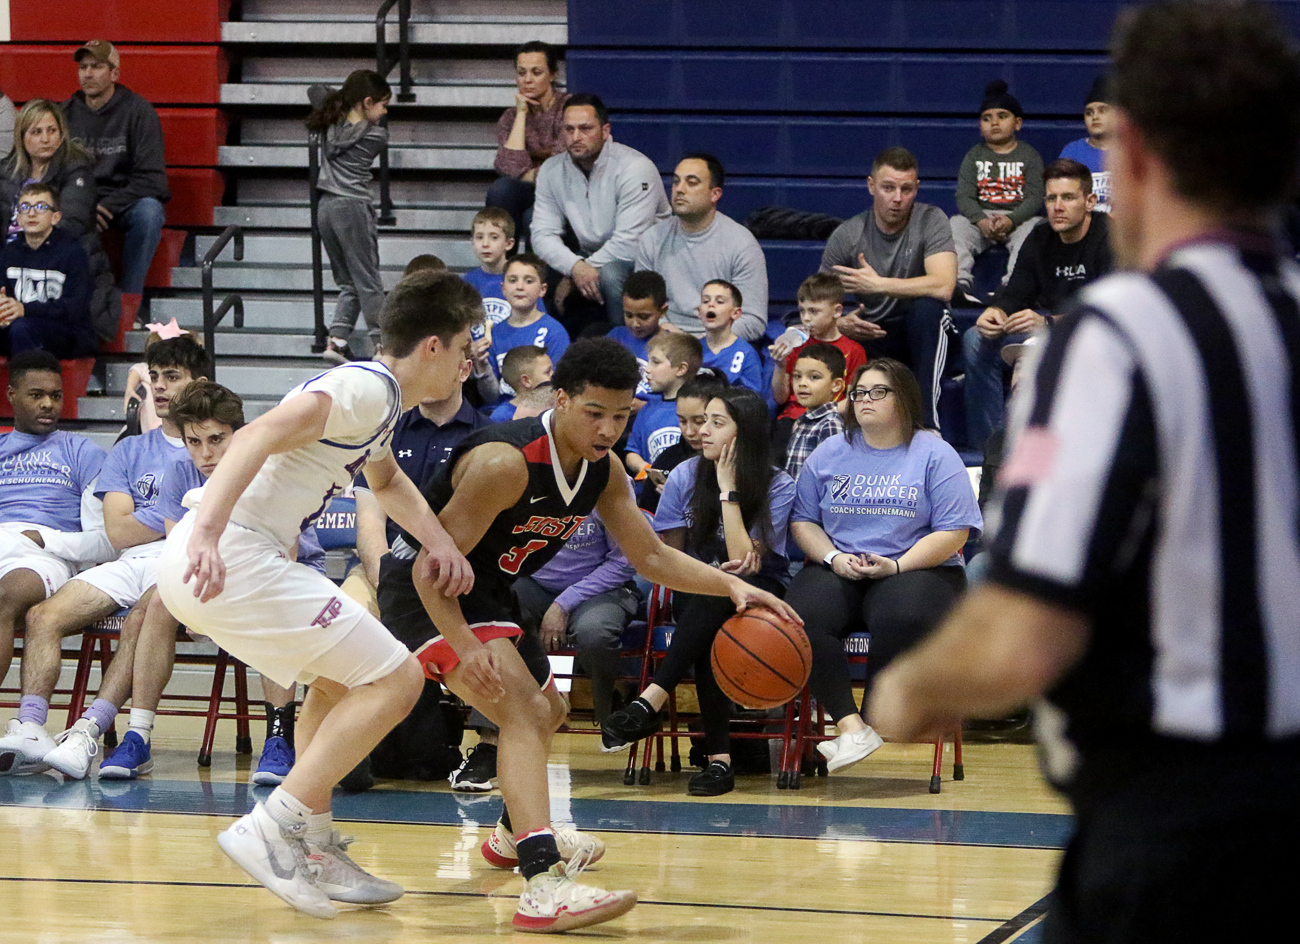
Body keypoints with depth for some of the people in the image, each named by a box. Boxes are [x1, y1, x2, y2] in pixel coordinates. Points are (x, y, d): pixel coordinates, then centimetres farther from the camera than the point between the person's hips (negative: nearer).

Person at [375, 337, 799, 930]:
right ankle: (543, 886, -44)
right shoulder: (506, 463, -30)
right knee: (524, 712, -29)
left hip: (483, 591, 10)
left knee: (546, 710, 29)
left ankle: (515, 835, 57)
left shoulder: (603, 471, -4)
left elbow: (651, 556, 4)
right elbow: (433, 564, -30)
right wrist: (463, 646, -43)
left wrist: (730, 585, -12)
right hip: (423, 590, -10)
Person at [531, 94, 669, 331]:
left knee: (610, 275, -37)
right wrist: (575, 267, -26)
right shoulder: (552, 171, 1)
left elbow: (629, 243, -24)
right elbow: (543, 234, -6)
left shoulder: (634, 168, -19)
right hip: (589, 259, 6)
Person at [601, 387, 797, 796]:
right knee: (708, 638, -36)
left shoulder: (778, 486, -8)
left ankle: (649, 702, -44)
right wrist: (712, 573, -16)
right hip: (698, 600, 2)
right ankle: (718, 757, -41)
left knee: (721, 589, -38)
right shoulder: (684, 478, -1)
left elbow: (745, 561, -19)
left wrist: (728, 490, -18)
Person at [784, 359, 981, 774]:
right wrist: (833, 558, -5)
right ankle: (850, 725, -35)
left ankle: (872, 718, -23)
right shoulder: (829, 454, 15)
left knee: (900, 618, -39)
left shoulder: (935, 455, 3)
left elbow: (952, 532, -3)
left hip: (917, 569, -3)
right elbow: (803, 520, 15)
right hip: (837, 571, 3)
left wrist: (896, 566, -14)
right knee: (801, 614, -31)